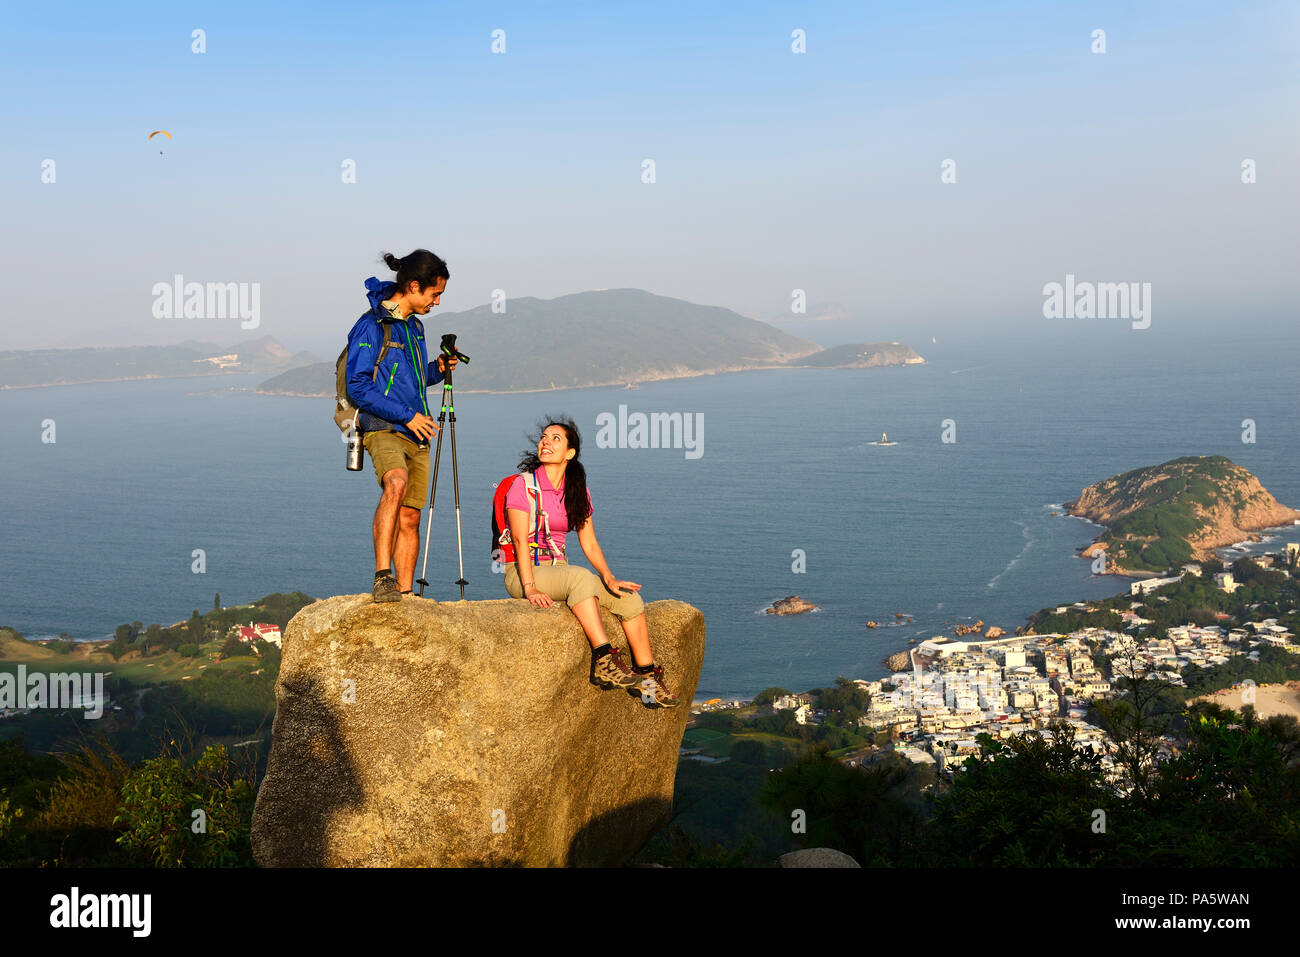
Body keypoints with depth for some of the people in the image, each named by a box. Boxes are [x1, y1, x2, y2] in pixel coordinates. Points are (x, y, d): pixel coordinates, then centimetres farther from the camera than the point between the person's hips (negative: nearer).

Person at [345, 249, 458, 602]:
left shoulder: (415, 325, 15)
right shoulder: (371, 326, -10)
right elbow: (358, 388, -14)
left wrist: (438, 370, 6)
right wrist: (407, 415, -15)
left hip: (415, 432, 8)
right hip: (383, 428, -8)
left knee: (409, 517, 6)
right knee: (396, 482, -34)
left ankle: (405, 594, 12)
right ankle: (382, 577, -38)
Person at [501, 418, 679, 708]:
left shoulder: (577, 492, 11)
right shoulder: (523, 485, -7)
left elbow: (589, 543, 9)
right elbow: (520, 540, -16)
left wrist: (610, 580, -6)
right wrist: (530, 588, -27)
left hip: (558, 570, 6)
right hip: (522, 573, -6)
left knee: (629, 598, -11)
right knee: (580, 576, -37)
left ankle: (648, 676, -6)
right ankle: (604, 659, -41)